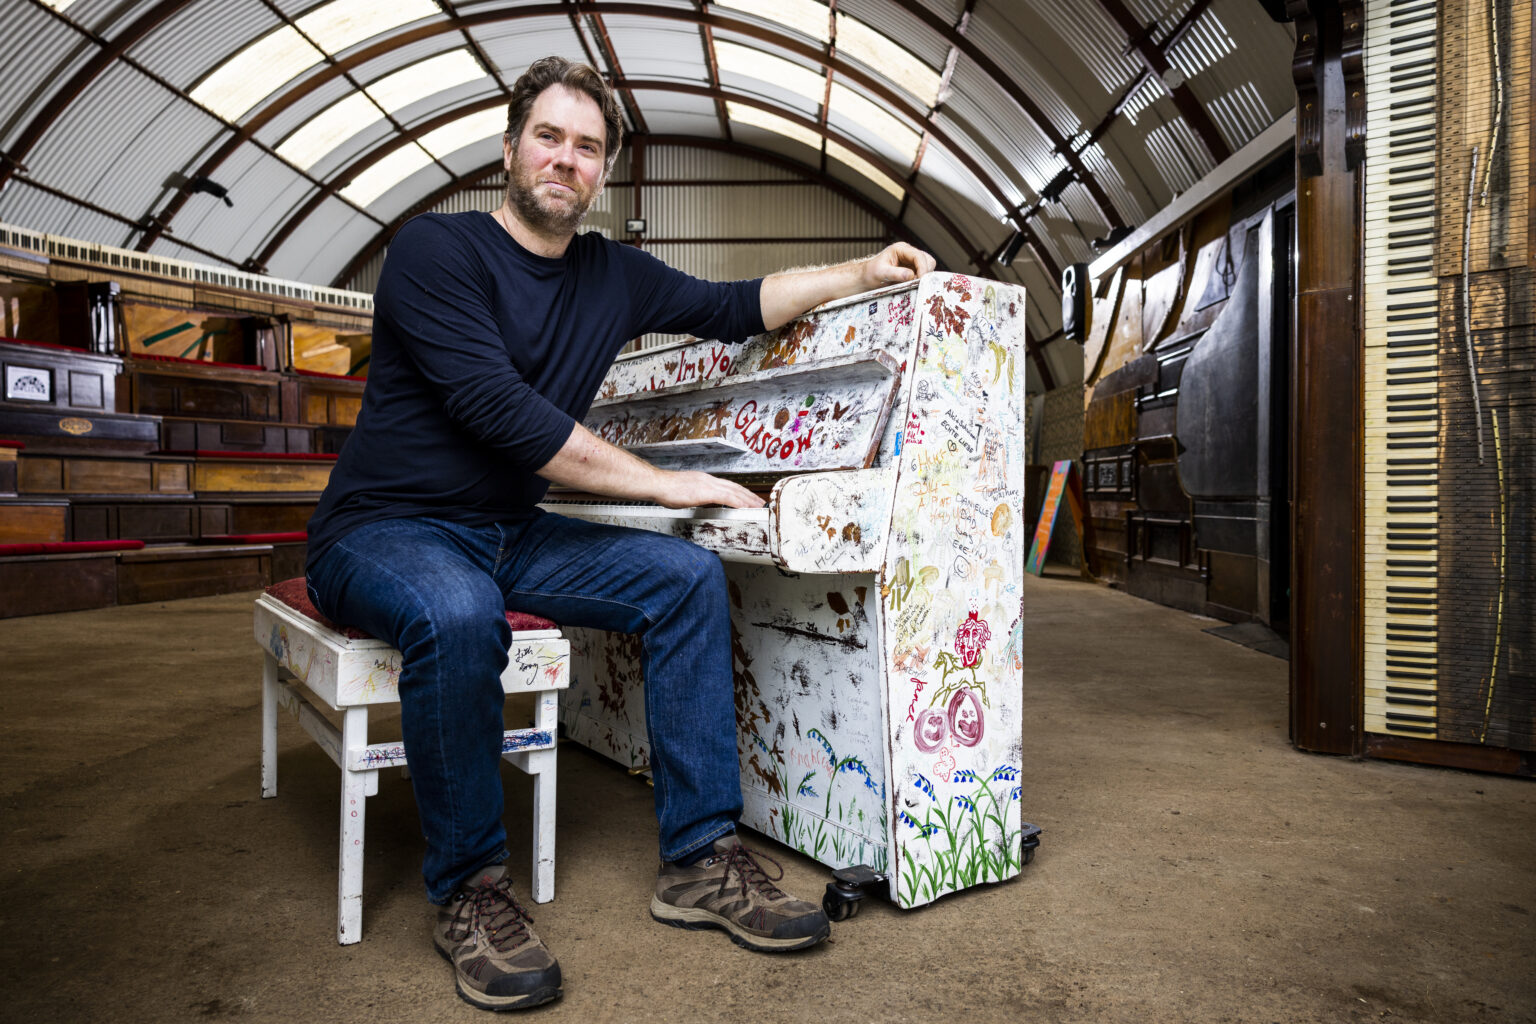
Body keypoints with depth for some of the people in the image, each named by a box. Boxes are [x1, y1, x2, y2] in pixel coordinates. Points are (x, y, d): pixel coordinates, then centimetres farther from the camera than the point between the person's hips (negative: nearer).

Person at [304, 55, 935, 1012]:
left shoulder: (613, 275, 8)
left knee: (688, 576, -13)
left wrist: (864, 273, 6)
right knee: (458, 615, -38)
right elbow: (498, 410, -22)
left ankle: (700, 859, -8)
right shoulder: (436, 249, -11)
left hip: (511, 534, 6)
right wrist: (663, 482, -20)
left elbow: (732, 307, 15)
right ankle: (470, 888, -13)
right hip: (385, 530, -5)